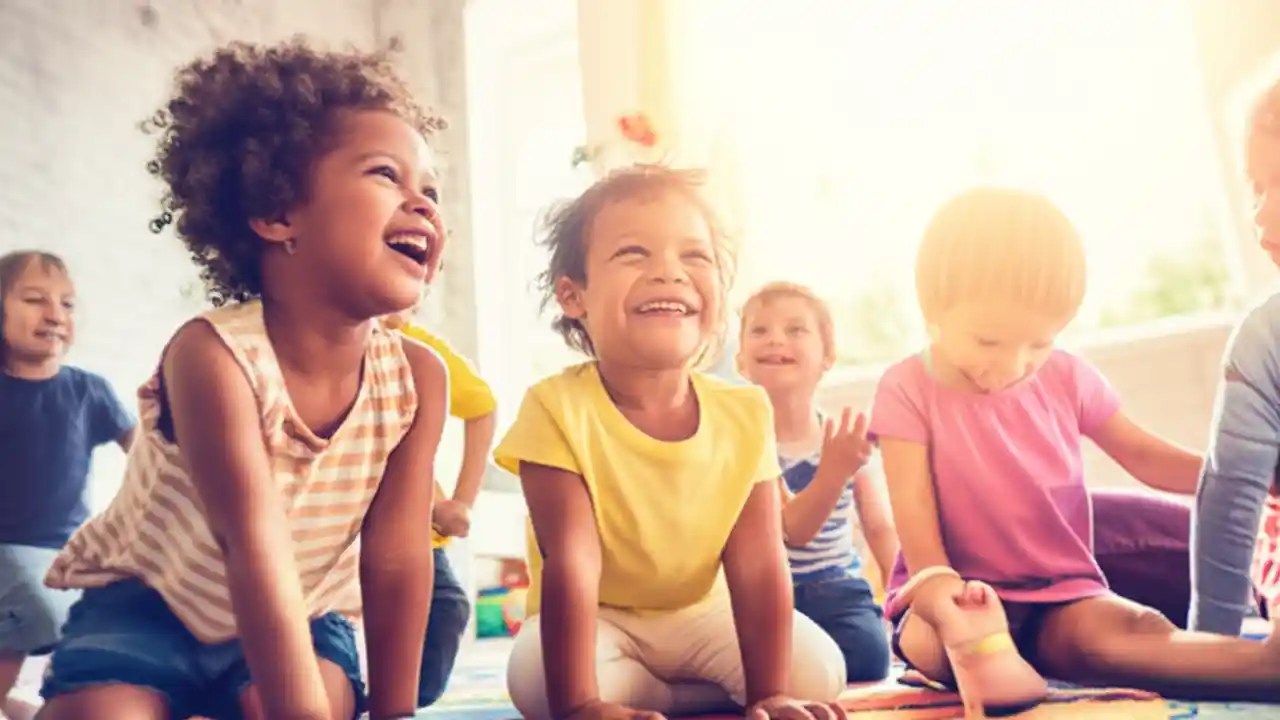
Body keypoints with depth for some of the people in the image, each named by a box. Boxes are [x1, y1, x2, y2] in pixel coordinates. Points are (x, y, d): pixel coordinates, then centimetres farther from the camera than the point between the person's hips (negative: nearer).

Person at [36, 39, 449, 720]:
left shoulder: (418, 377, -18)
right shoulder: (214, 355, -30)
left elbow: (397, 561, -15)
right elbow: (256, 549, -36)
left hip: (300, 617, 3)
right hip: (145, 607, -2)